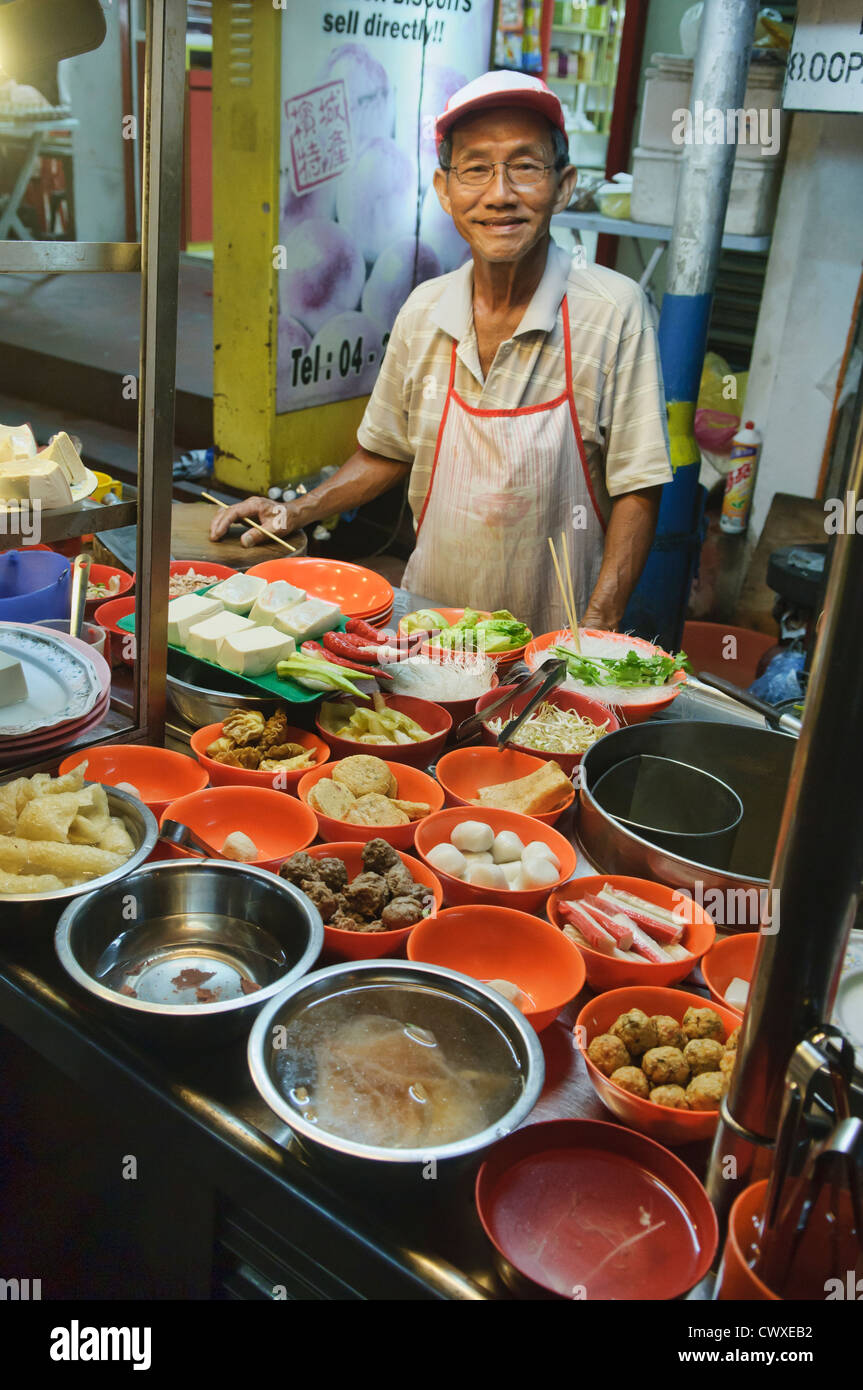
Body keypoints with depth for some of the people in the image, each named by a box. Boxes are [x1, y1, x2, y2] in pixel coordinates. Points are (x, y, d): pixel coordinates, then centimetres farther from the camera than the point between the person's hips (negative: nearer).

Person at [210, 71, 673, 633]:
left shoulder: (614, 312, -11)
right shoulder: (424, 312, 1)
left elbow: (637, 491, -9)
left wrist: (597, 632, -18)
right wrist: (296, 512, 6)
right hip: (428, 624, 2)